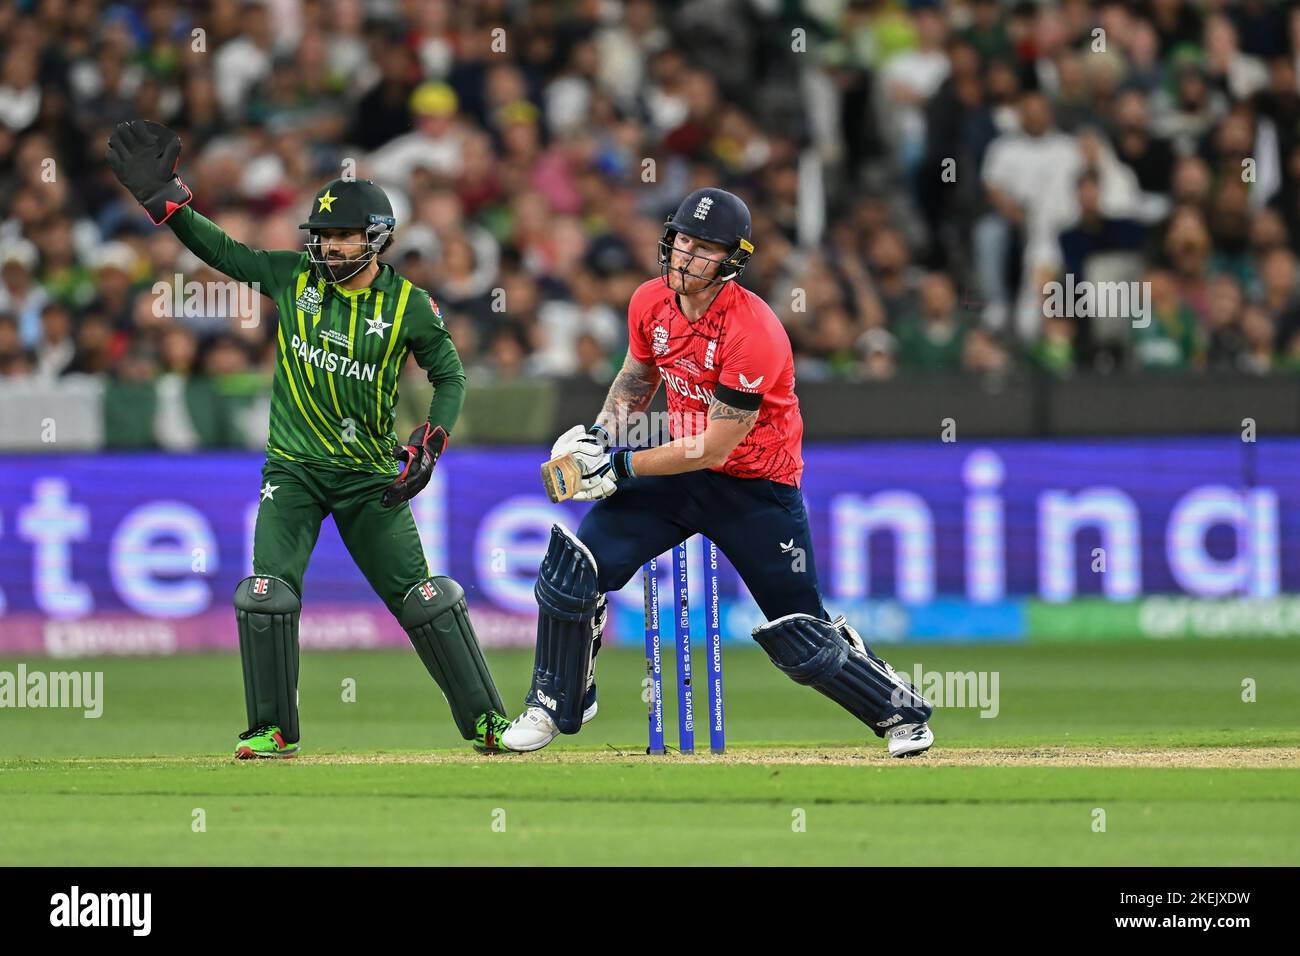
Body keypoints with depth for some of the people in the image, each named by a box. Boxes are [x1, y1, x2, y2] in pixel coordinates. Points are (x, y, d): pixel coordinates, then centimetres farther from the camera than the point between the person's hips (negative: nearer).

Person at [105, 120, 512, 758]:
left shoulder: (408, 305, -6)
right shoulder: (293, 277, 0)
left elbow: (449, 375, 3)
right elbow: (220, 250, 6)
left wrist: (430, 442, -12)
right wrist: (162, 196, -3)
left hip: (370, 475, -1)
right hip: (293, 467, 2)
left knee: (421, 597, -2)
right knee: (268, 592, -13)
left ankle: (486, 721, 6)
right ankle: (273, 730, 0)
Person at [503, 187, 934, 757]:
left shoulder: (753, 332, -28)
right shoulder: (651, 303, -7)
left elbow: (714, 450, -25)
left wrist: (621, 467, -23)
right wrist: (604, 432, -2)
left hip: (757, 489, -6)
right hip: (679, 471, 6)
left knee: (801, 641, -3)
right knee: (572, 567, -10)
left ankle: (902, 710, 22)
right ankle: (557, 707, 9)